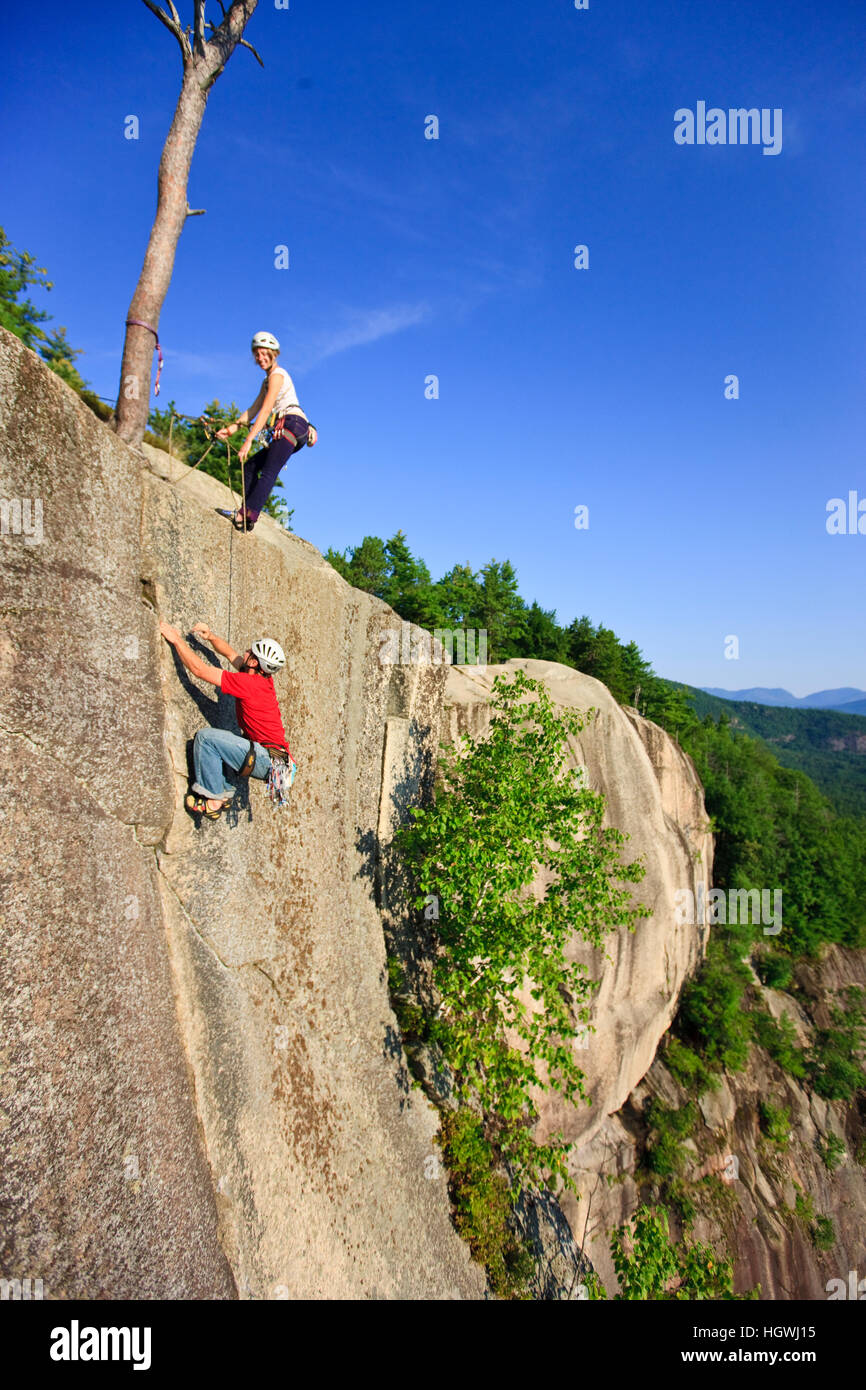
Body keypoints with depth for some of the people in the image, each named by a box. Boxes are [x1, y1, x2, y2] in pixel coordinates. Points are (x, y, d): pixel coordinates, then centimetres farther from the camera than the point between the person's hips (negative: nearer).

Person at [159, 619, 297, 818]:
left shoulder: (248, 683, -17)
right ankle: (224, 791, 16)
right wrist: (210, 636, 15)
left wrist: (176, 639, -4)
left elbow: (199, 670, -11)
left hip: (266, 760, -10)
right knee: (214, 740, 19)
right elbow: (230, 653, 26)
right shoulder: (264, 678, 9)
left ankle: (214, 801, -8)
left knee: (205, 737, -14)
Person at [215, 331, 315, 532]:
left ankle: (248, 515, -31)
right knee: (250, 466, 4)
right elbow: (254, 410, 20)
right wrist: (233, 427, 6)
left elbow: (266, 410, -14)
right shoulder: (268, 380, 27)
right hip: (292, 431, 10)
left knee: (268, 472, -21)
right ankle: (247, 513, -6)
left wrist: (249, 440, -20)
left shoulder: (277, 374, -3)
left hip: (293, 424, -10)